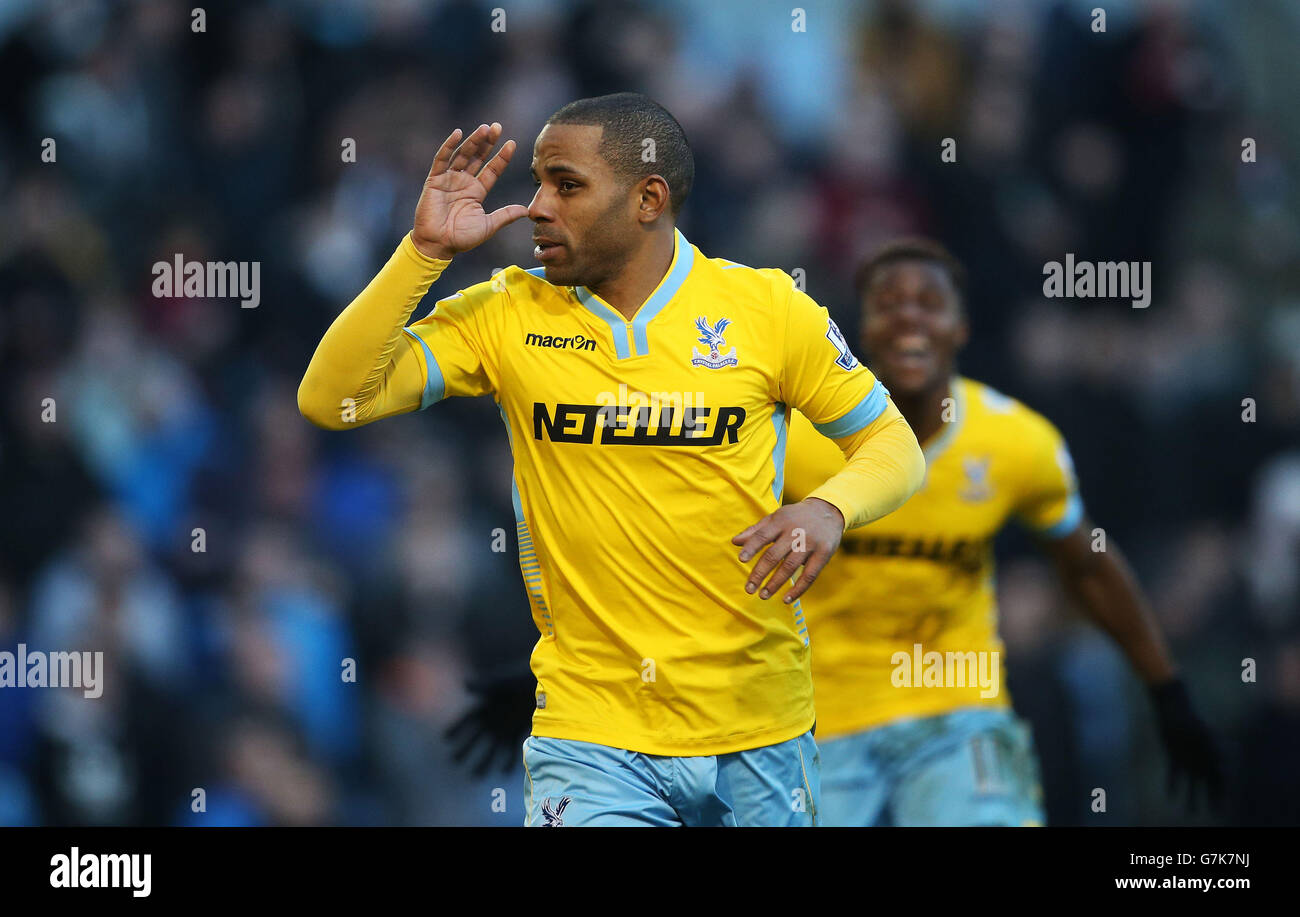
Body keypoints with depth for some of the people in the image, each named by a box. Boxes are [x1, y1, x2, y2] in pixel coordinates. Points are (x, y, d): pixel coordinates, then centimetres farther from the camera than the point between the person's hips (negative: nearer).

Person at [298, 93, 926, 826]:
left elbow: (893, 443, 5)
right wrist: (426, 250, -12)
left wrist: (829, 510, -16)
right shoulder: (506, 314, 0)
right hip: (590, 733, -1)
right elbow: (332, 400, -5)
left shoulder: (766, 306, -2)